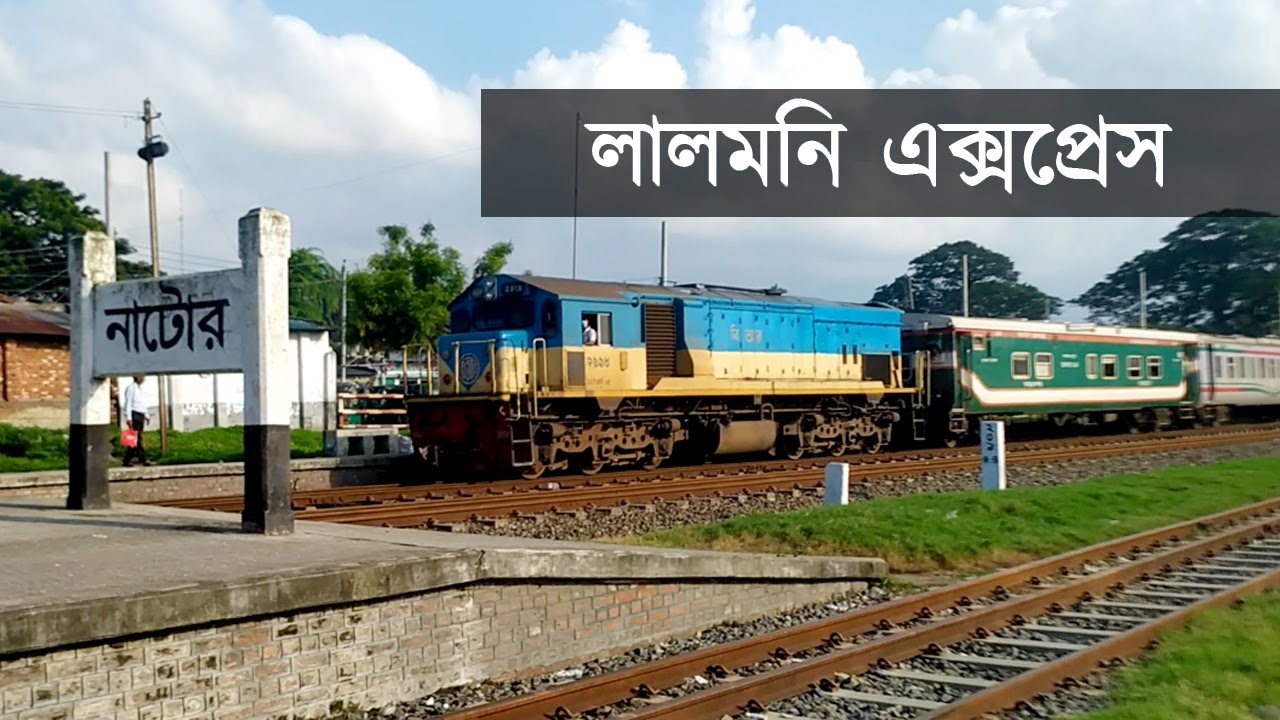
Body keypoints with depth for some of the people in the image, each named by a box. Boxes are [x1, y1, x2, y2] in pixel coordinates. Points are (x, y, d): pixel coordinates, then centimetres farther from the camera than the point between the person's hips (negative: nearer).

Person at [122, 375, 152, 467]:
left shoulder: (143, 389, 16)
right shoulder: (131, 388, -7)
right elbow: (128, 404, -11)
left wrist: (147, 416, 20)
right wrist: (129, 418, -16)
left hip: (141, 415, 8)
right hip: (134, 414, -8)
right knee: (137, 438, -8)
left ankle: (127, 461, 15)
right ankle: (143, 459, -10)